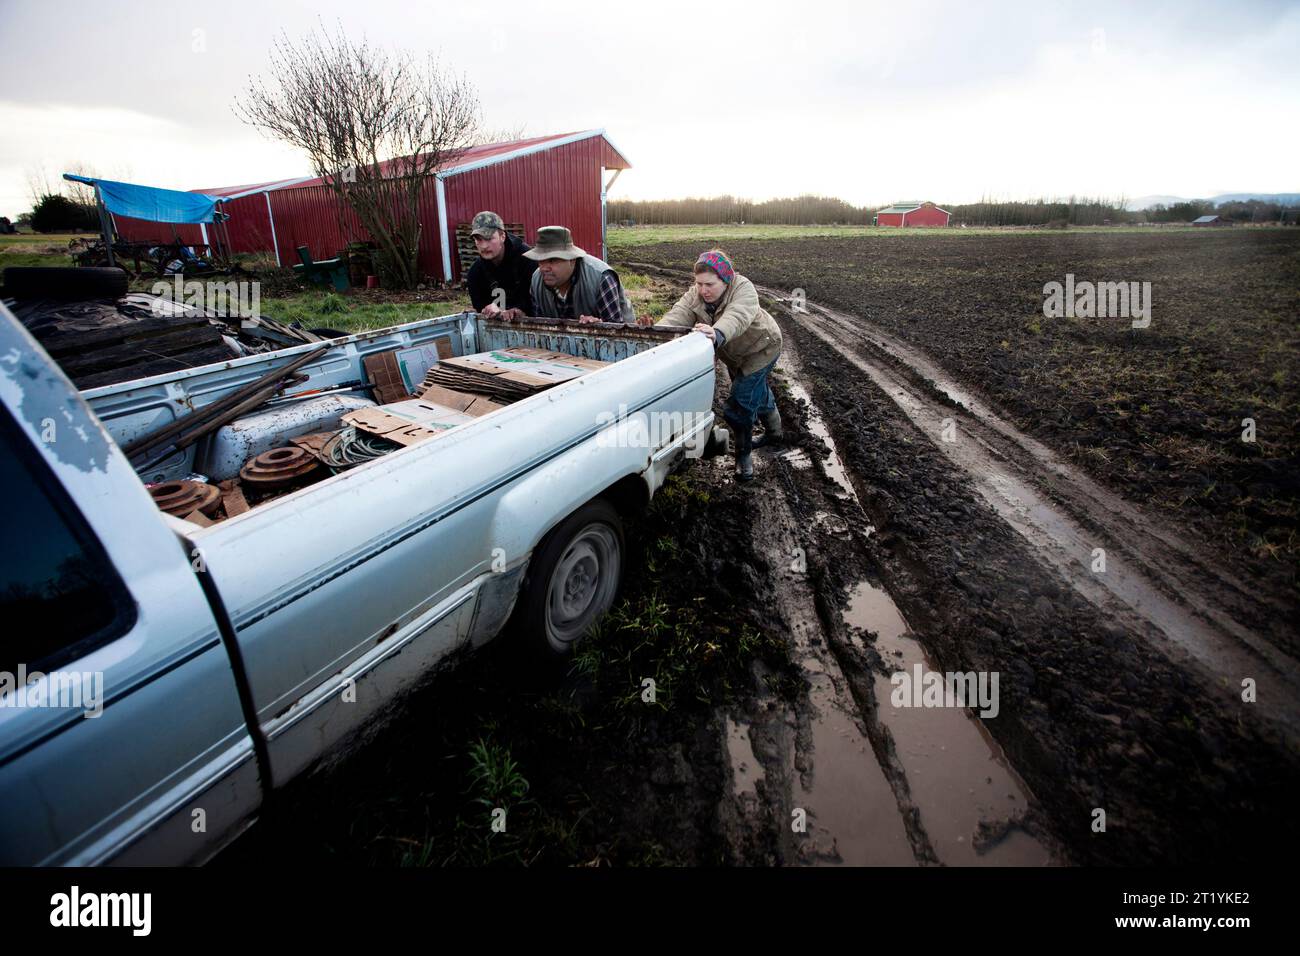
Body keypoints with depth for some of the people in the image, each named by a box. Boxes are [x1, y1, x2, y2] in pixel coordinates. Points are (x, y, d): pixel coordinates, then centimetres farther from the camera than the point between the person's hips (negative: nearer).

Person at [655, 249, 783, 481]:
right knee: (758, 392, 25)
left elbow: (736, 317, -57)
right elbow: (676, 316, -39)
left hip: (761, 347, -6)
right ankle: (773, 432, 50)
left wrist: (717, 334, -78)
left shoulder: (743, 289, -36)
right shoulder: (694, 295, -22)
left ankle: (744, 454, 4)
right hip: (734, 353, 6)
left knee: (741, 400, -15)